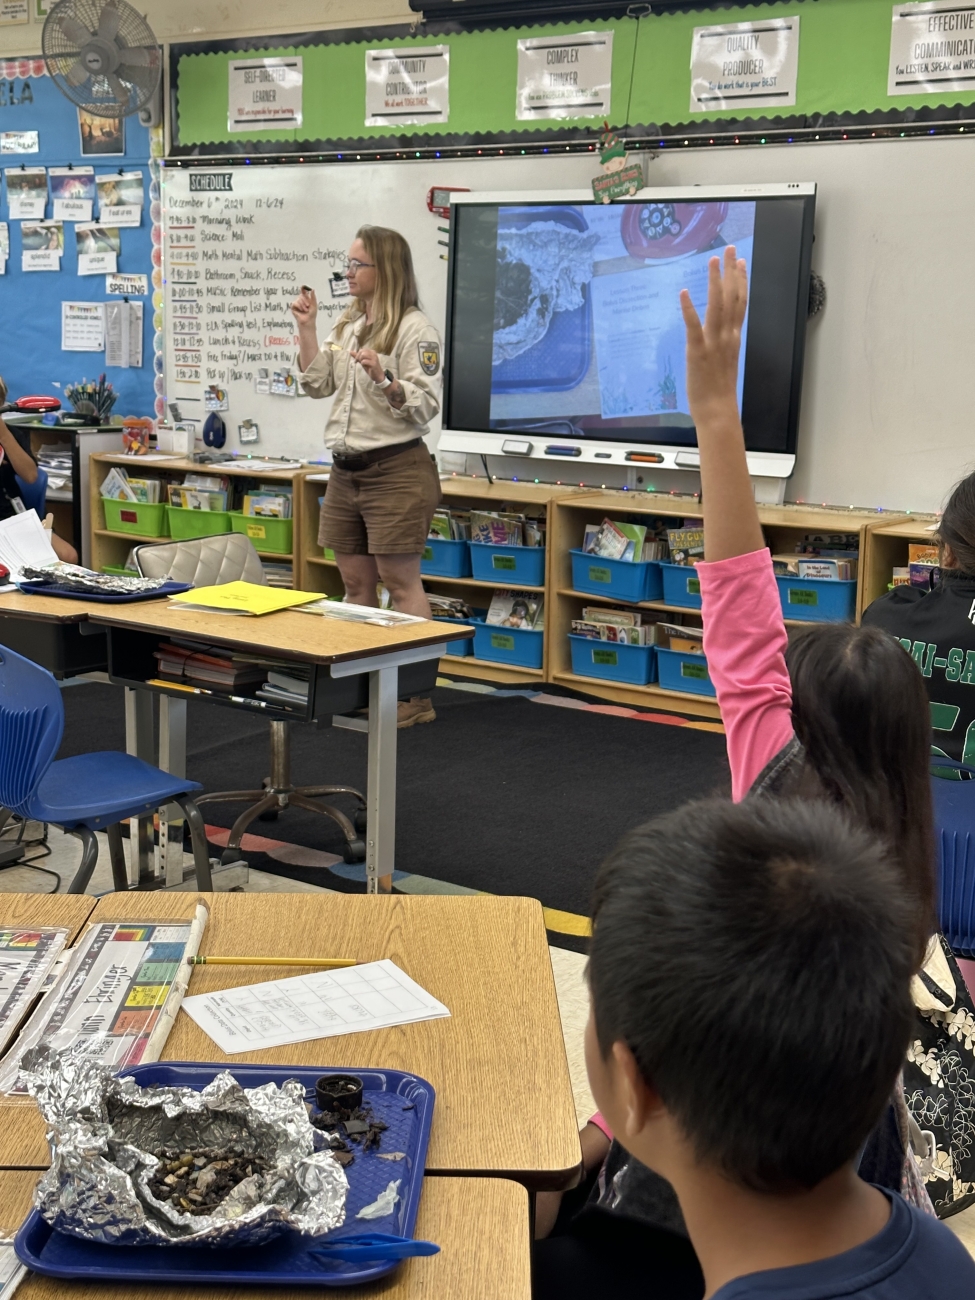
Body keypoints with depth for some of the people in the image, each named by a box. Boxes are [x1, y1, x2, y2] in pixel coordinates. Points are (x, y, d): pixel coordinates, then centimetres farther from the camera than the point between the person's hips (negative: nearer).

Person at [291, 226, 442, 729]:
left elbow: (426, 406, -16)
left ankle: (418, 696, 0)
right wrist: (307, 329, 6)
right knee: (355, 583, 11)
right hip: (346, 469, 8)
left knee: (400, 582, -6)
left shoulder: (415, 329, -10)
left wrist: (384, 378, -31)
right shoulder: (348, 323, 14)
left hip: (396, 470, -8)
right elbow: (318, 384, 15)